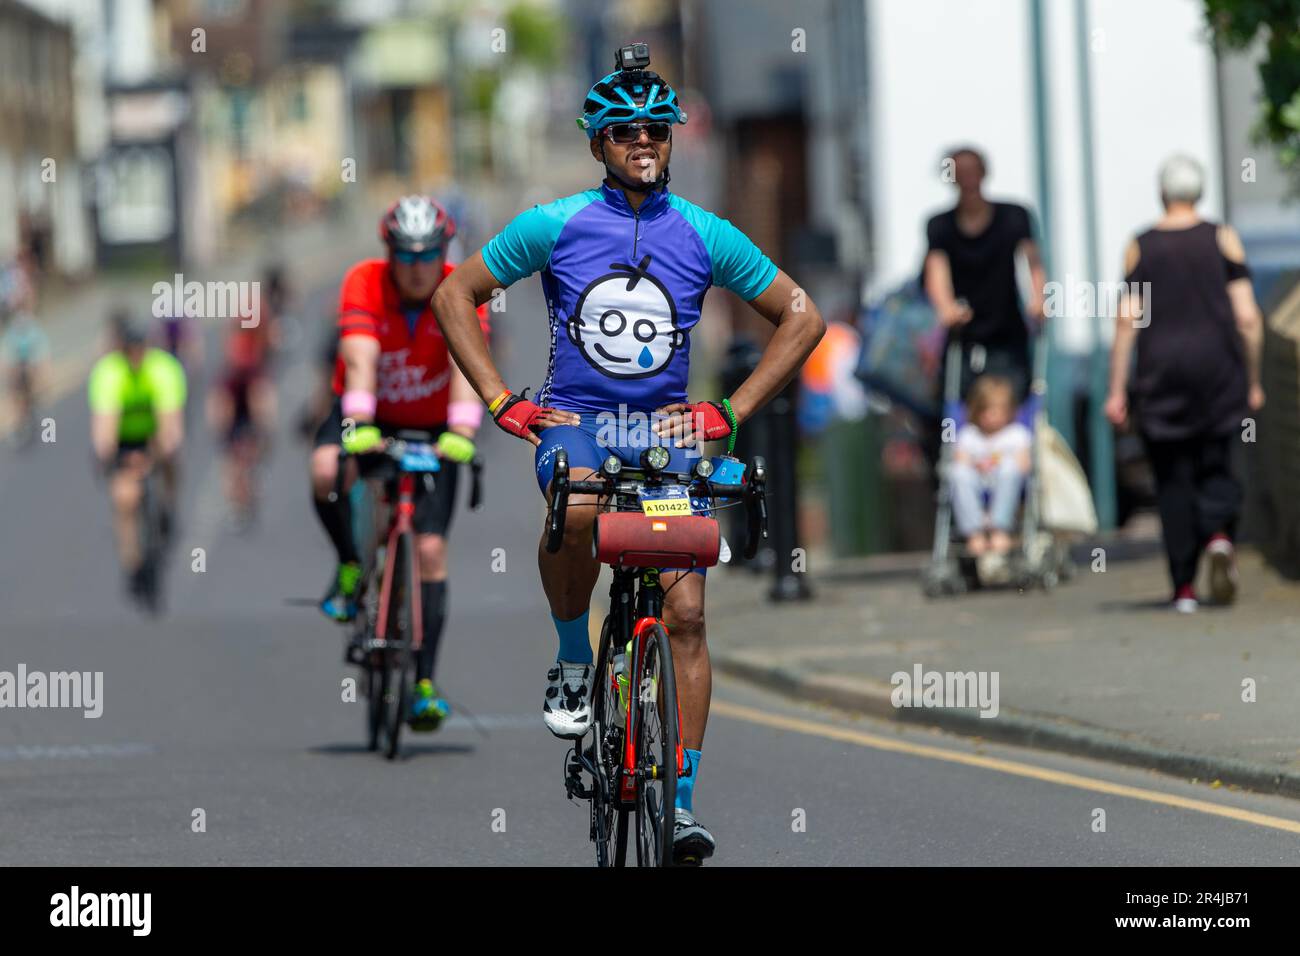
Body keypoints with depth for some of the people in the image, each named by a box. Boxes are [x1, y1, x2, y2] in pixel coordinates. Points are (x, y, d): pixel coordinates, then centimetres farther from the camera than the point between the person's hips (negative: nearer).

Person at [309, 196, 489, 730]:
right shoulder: (365, 284, -22)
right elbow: (360, 357, -36)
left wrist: (461, 429, -50)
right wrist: (358, 423, -51)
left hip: (432, 429, 0)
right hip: (370, 417, 0)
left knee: (431, 548, -10)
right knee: (326, 470, -34)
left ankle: (425, 683, -6)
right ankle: (350, 568, -7)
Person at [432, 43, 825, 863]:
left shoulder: (704, 235, 1)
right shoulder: (555, 226, -1)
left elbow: (803, 318, 8)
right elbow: (456, 295, 6)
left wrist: (729, 413, 0)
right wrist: (501, 401, -3)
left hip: (665, 429, 1)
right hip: (573, 422, -1)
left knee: (687, 615, -10)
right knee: (576, 510, -38)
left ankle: (684, 802, -5)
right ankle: (573, 661, -12)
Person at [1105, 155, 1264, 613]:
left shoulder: (1139, 248, 3)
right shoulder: (1223, 239, 1)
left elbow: (1127, 320, -3)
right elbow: (1247, 317, -3)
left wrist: (1117, 389, 0)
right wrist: (1252, 381, 6)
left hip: (1161, 372, 0)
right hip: (1218, 369, 0)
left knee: (1173, 479, 6)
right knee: (1215, 467, 11)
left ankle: (1184, 587, 1)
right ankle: (1219, 534, -21)